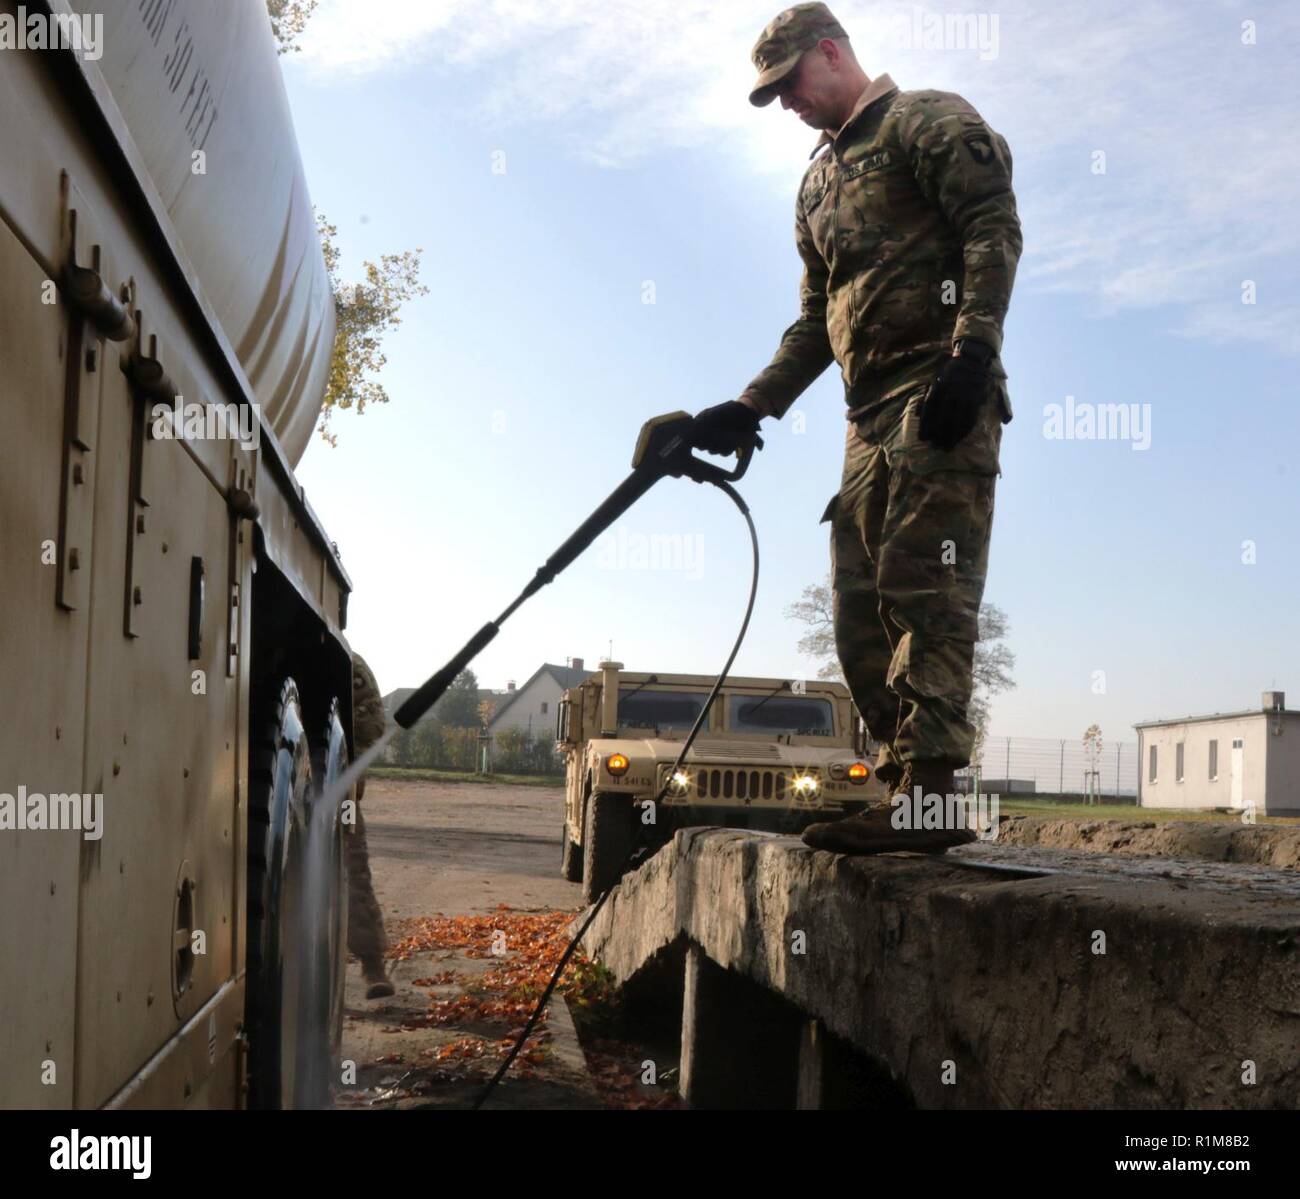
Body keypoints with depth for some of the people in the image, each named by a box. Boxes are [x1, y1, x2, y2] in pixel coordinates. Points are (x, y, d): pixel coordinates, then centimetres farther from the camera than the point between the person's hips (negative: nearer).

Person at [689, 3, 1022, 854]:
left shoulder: (930, 122, 4)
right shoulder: (819, 182, 28)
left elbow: (994, 230, -9)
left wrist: (971, 351, -21)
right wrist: (752, 408, 17)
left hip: (939, 398, -9)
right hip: (871, 415, 9)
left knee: (924, 586, -16)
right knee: (861, 606, 3)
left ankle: (928, 791, -18)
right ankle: (911, 797, 6)